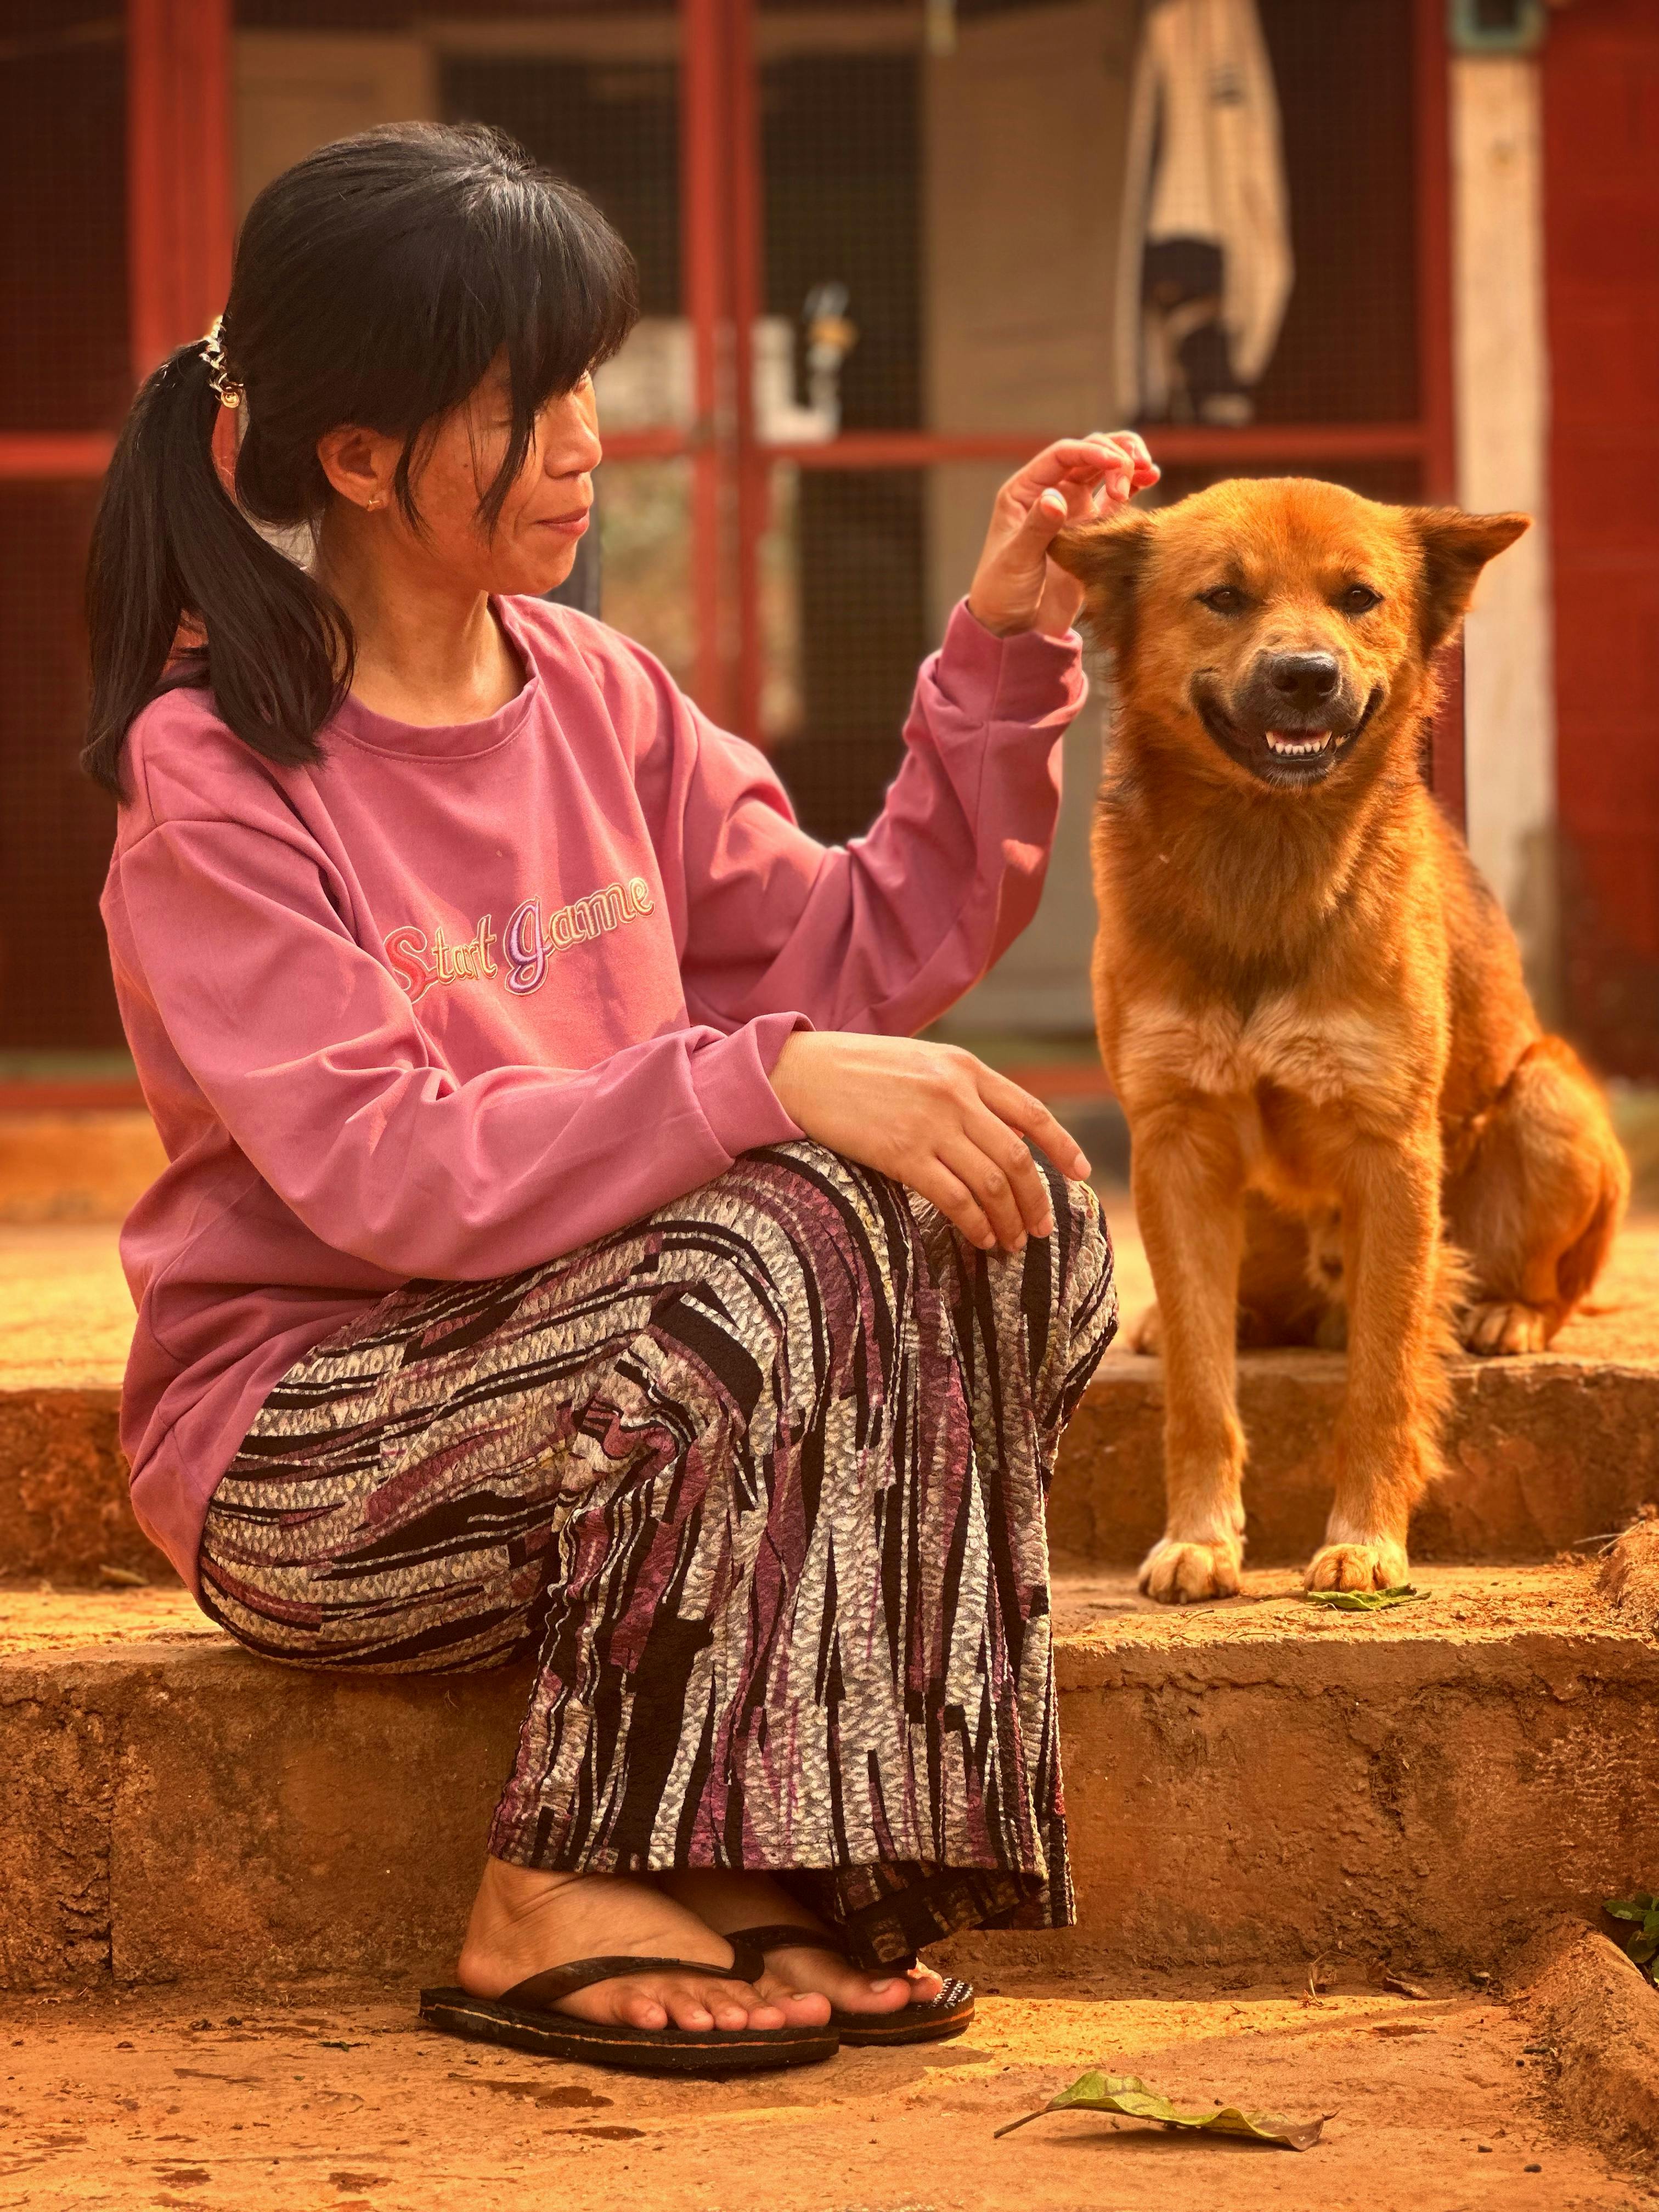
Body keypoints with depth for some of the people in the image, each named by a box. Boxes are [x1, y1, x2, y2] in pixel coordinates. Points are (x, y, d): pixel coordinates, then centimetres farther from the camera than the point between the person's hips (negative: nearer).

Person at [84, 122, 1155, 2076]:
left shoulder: (594, 698, 8)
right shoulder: (210, 776, -14)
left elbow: (867, 950, 10)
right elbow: (392, 1177, -23)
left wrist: (1003, 654, 0)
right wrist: (770, 1087, -30)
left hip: (606, 1383, 7)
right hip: (299, 1452, -7)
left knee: (1020, 1221, -15)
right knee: (797, 1240, -29)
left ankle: (803, 1860, -16)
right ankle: (564, 1912, -21)